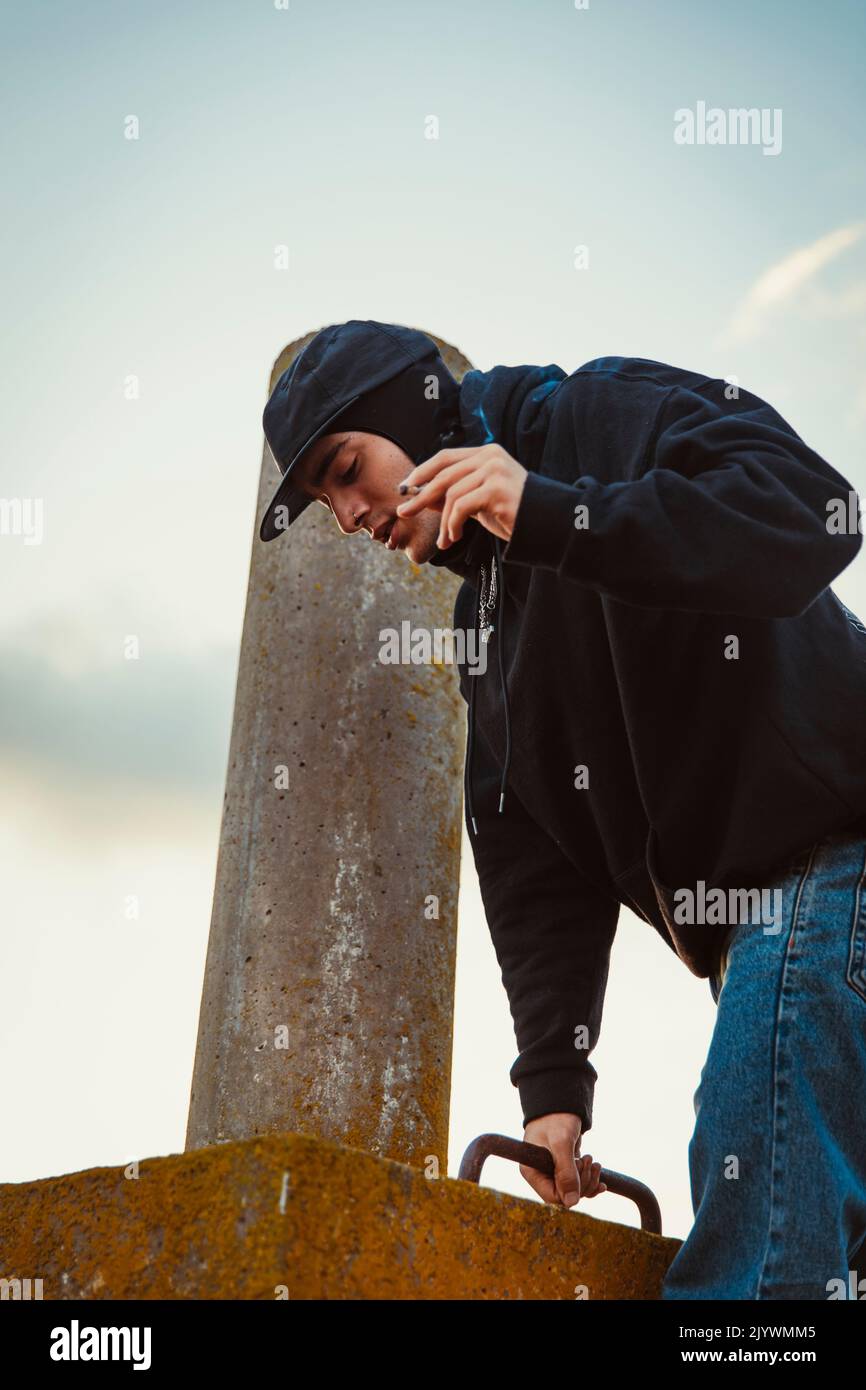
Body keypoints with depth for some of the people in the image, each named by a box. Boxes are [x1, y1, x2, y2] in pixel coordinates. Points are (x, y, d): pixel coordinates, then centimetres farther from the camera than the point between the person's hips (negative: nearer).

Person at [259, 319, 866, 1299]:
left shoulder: (608, 415, -2)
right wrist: (553, 1075, 5)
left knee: (743, 1259, -17)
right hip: (747, 924, 9)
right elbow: (531, 859, 13)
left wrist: (550, 514, -25)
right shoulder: (487, 606, 21)